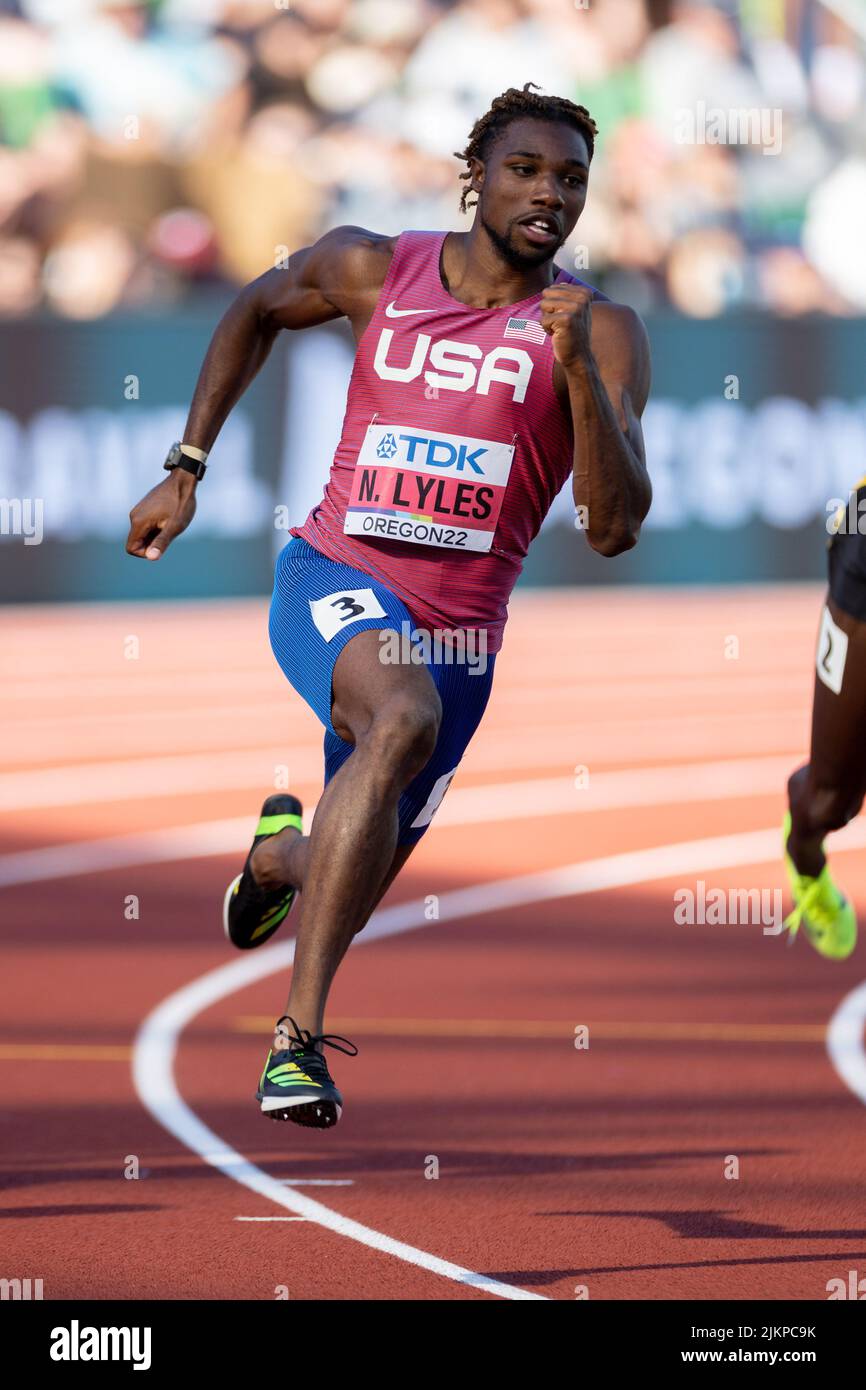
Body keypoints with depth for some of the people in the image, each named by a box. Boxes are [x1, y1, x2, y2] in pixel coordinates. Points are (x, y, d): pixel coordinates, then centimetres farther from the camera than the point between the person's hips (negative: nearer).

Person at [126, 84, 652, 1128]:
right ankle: (299, 1033, -37)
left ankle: (282, 850, 55)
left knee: (347, 889, 13)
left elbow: (613, 529, -13)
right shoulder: (374, 270, 0)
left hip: (460, 631, 3)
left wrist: (577, 368, -26)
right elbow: (258, 310, 22)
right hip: (335, 581, -2)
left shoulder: (602, 333, -3)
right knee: (406, 717, -37)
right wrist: (186, 470, 18)